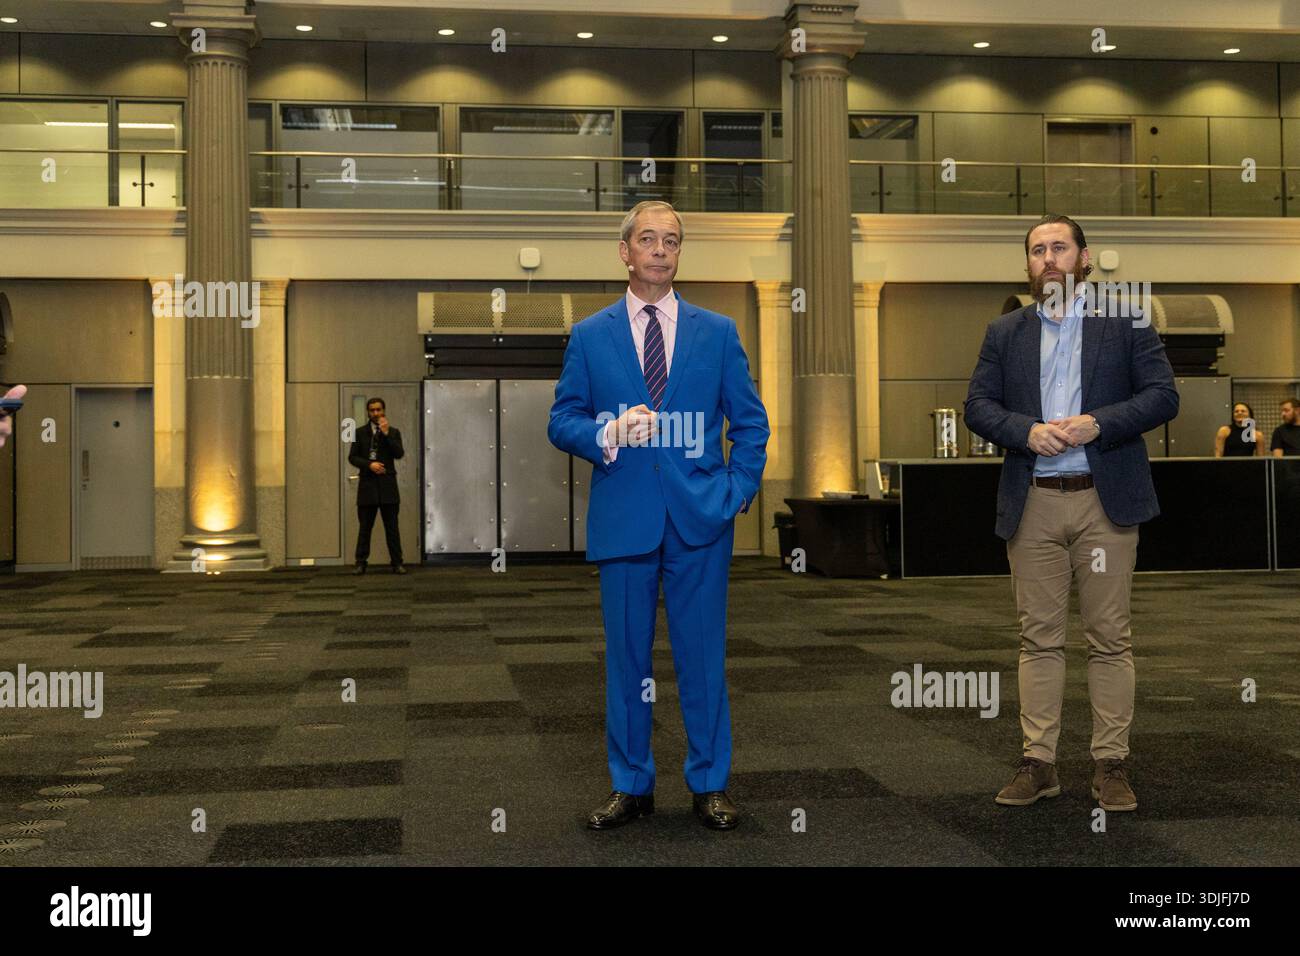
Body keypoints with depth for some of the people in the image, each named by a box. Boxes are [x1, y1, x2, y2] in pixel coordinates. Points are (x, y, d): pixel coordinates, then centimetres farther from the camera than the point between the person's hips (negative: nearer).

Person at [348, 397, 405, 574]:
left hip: (387, 485, 0)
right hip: (367, 485, 0)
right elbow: (352, 457, 3)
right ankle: (361, 563, 7)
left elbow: (399, 454, -6)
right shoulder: (360, 433, 9)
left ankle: (397, 563, 4)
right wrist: (369, 464, -13)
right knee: (364, 527, 3)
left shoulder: (393, 432, 8)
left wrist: (386, 434, -13)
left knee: (392, 527, 1)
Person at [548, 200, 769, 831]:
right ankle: (631, 786, 19)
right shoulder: (590, 336, 7)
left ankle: (709, 785, 16)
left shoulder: (718, 331, 9)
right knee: (626, 656, 7)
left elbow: (750, 421, 10)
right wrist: (608, 434, -15)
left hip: (701, 518, 0)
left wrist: (739, 491, -1)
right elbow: (561, 423, 5)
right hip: (623, 517, 0)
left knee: (703, 655, 4)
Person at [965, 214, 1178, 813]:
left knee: (1109, 637, 2)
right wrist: (1026, 431, -13)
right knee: (1039, 637, 5)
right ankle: (1038, 763, 11)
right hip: (1031, 504, 2)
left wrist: (1098, 424, -14)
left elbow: (1162, 395, 0)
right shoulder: (1003, 333, 13)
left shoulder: (1124, 321, 6)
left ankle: (1111, 764, 10)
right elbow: (977, 405, 6)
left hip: (1106, 499, -2)